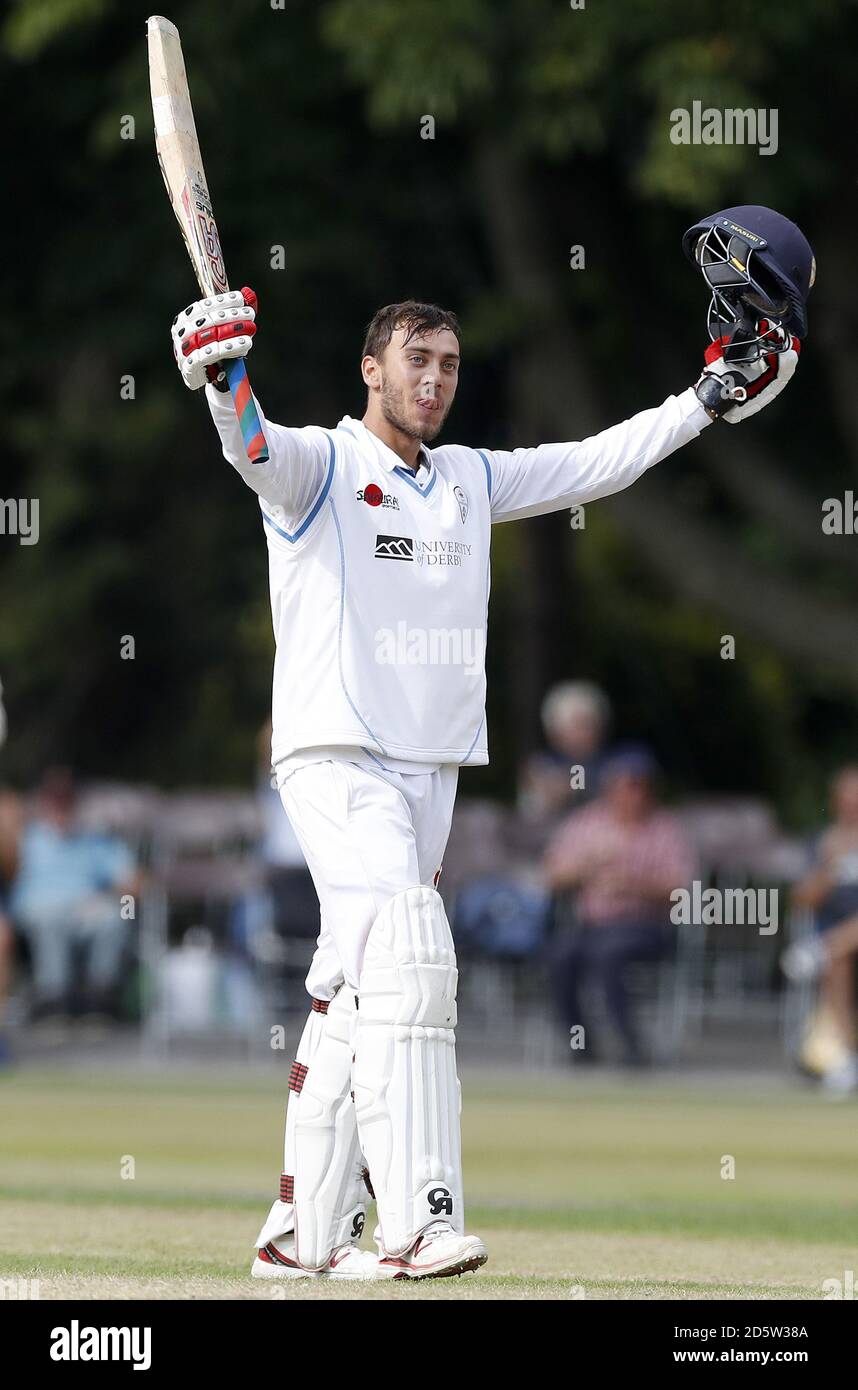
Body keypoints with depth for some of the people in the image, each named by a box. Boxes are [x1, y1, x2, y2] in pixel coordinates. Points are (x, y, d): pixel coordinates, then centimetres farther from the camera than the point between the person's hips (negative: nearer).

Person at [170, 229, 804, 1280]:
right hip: (337, 759, -7)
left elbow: (592, 465, 25)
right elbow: (254, 447, -24)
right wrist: (220, 380, -45)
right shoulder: (318, 466, -2)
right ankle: (417, 1223, -29)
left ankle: (304, 1231, 9)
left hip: (433, 772, 7)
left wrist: (707, 402, 21)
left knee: (356, 995, 6)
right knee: (405, 958, -21)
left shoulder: (471, 481, 18)